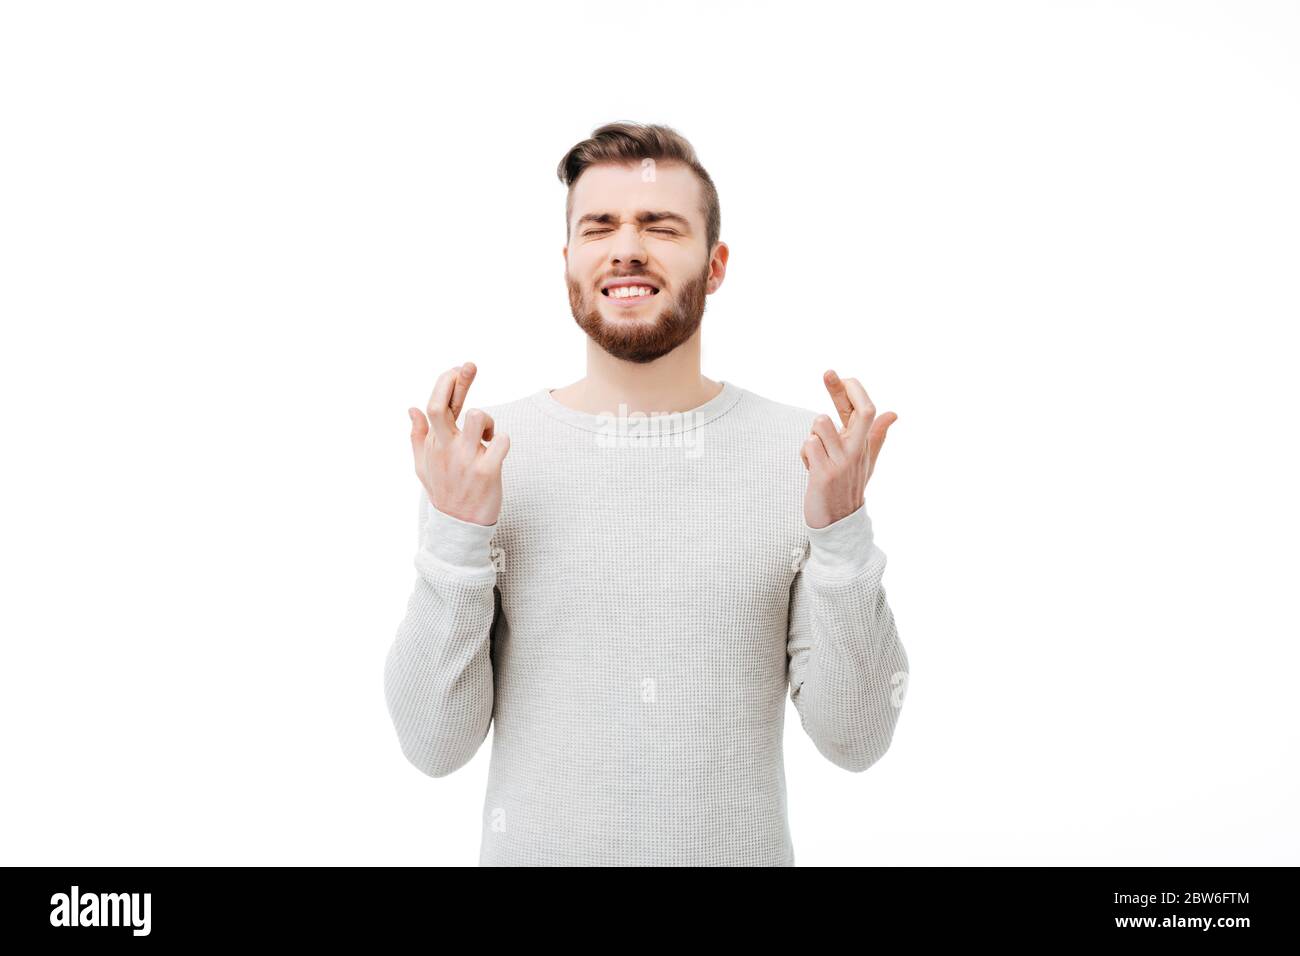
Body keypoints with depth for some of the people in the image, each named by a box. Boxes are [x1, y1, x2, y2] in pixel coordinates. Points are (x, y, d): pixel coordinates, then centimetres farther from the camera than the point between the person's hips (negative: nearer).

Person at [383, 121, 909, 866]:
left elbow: (855, 739, -9)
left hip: (743, 850, 1)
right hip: (535, 848, 0)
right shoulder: (487, 451, -10)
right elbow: (436, 744, -10)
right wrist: (457, 537, -22)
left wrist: (841, 533, -21)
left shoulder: (805, 451, -9)